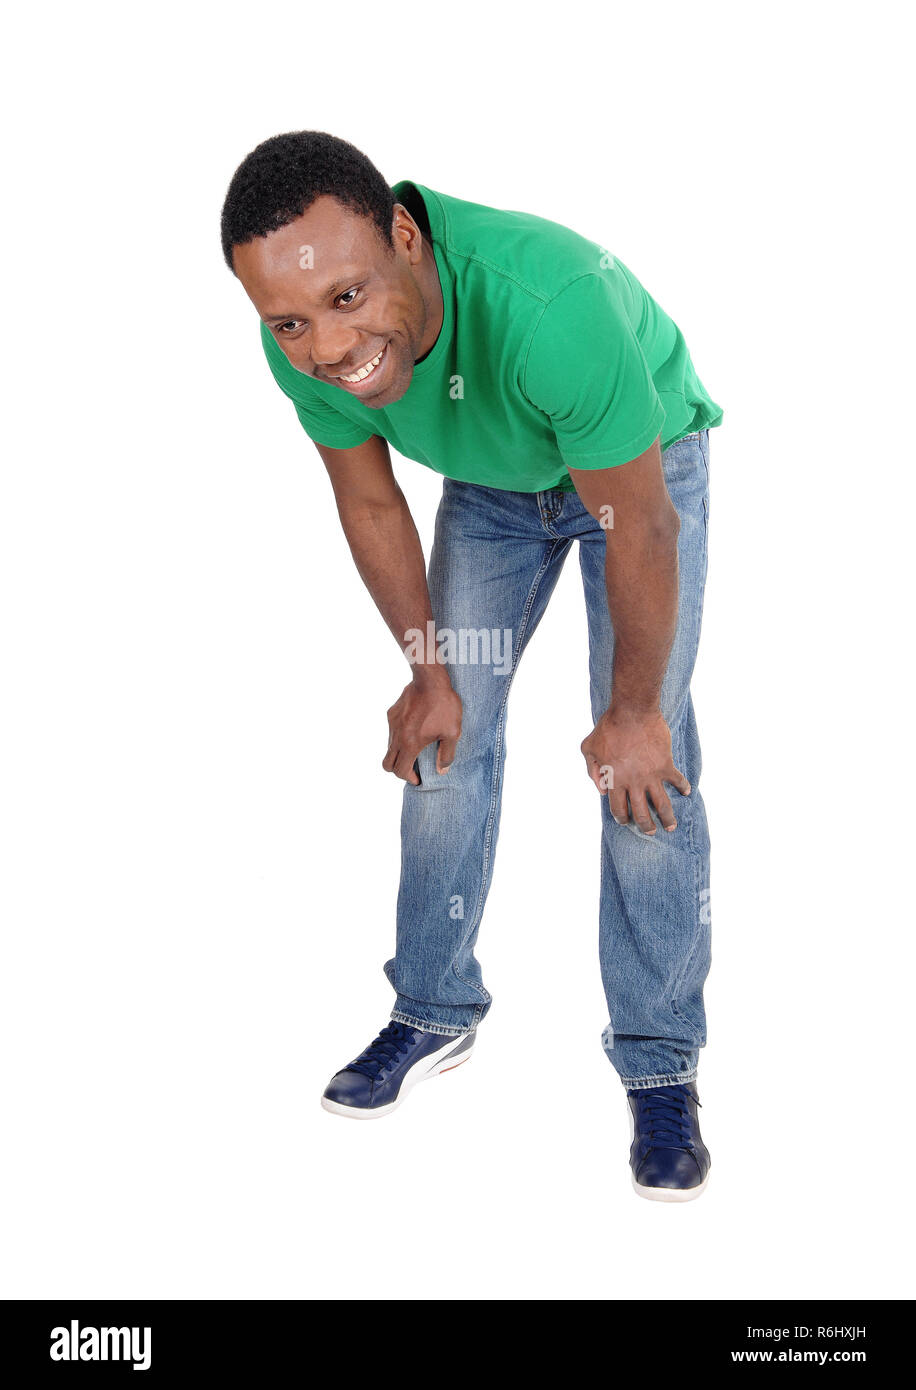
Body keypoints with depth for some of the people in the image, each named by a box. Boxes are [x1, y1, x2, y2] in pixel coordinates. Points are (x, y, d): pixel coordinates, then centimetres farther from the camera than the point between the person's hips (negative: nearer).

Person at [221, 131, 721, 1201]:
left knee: (647, 763, -11)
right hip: (490, 484, 4)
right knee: (444, 736, 4)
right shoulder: (305, 350, -28)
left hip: (644, 463, -4)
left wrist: (631, 714, -20)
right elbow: (371, 504, -9)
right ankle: (435, 1014, 21)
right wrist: (428, 672, -2)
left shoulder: (551, 303, -45)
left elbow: (636, 528, -32)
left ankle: (660, 1062, 3)